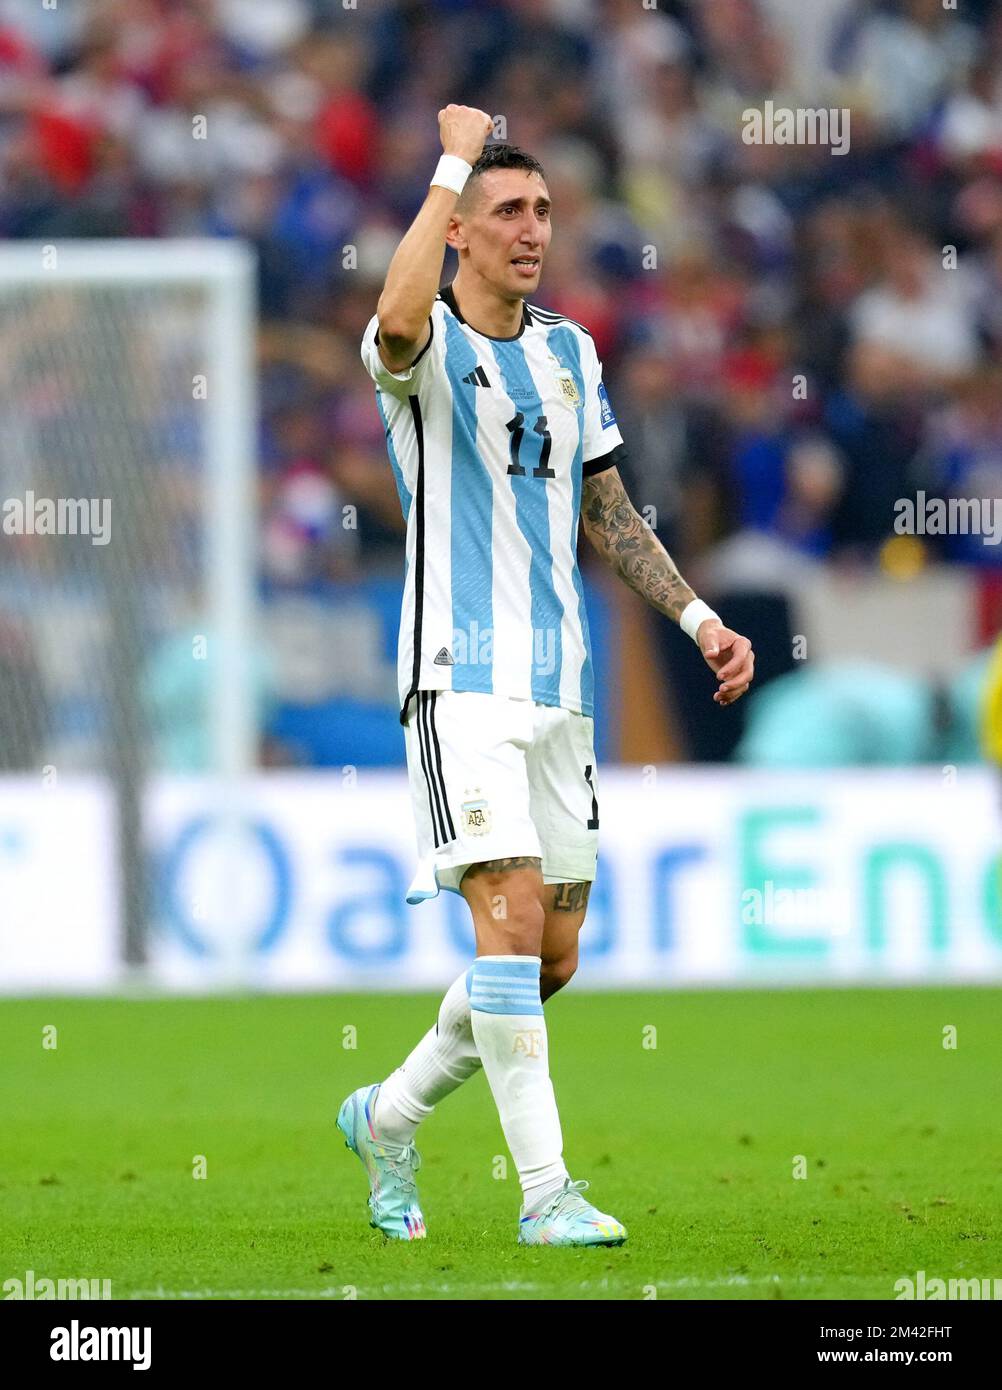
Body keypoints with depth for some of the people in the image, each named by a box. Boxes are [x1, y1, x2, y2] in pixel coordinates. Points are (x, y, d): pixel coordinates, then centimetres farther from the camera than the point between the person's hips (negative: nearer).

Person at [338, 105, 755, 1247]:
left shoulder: (568, 351, 14)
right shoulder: (426, 349, -7)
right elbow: (401, 319, -34)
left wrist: (699, 618, 14)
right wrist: (454, 161, -25)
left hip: (557, 685, 7)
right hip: (461, 681, -7)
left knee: (550, 960, 8)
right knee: (512, 917, -19)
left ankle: (389, 1118, 28)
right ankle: (545, 1192, -18)